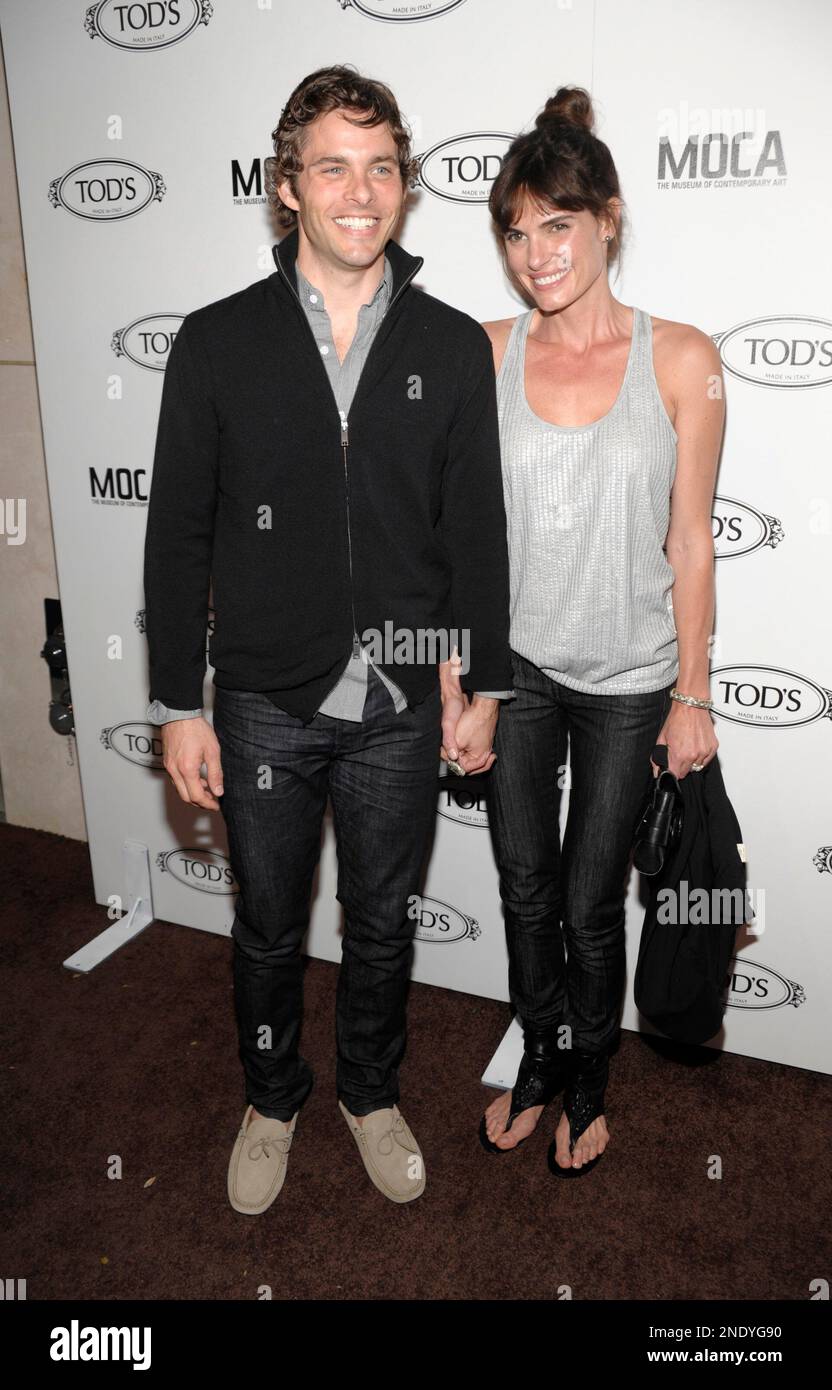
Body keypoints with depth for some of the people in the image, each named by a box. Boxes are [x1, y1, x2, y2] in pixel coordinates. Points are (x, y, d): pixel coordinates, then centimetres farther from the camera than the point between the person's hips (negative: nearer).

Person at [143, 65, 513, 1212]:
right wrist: (179, 705, -5)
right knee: (268, 926, 16)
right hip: (267, 704, 0)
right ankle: (273, 1100, 43)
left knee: (383, 922, 18)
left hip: (403, 705, 1)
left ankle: (372, 1094, 43)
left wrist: (483, 686, 2)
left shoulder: (454, 347, -1)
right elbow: (179, 535, -3)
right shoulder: (218, 342, -4)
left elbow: (478, 531, 2)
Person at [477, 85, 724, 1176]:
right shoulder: (488, 353, -3)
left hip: (627, 678, -2)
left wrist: (692, 697, -4)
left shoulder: (680, 360, -9)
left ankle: (589, 1078, 37)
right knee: (524, 886, 15)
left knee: (589, 902, 10)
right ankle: (539, 1057, 41)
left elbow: (692, 540, -5)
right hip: (515, 664, 2)